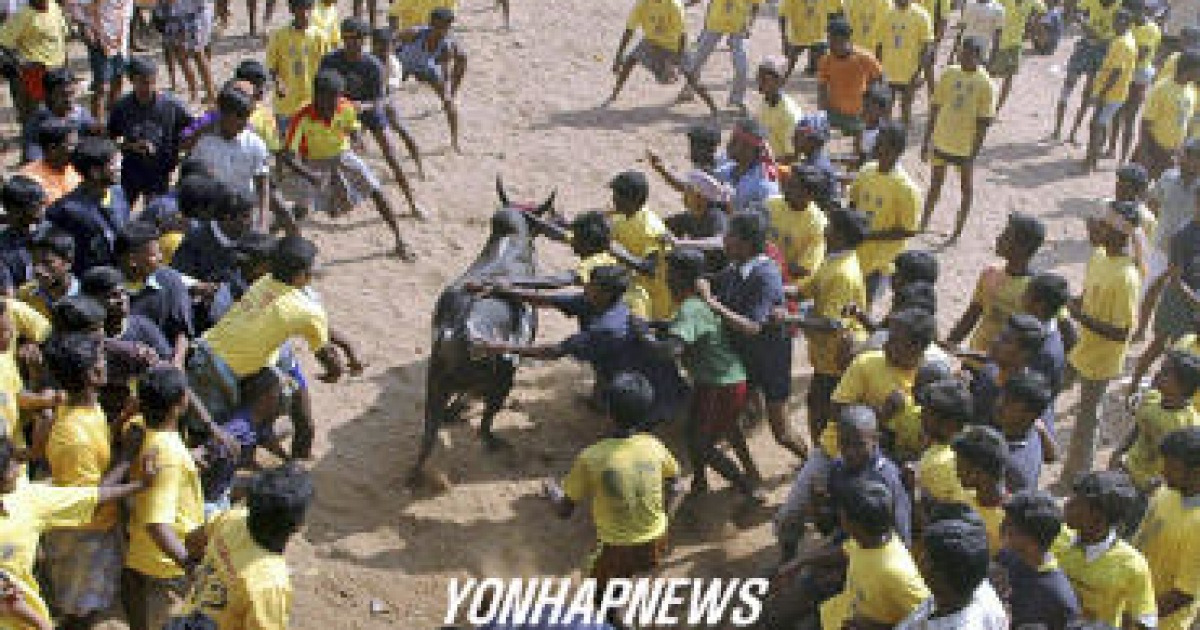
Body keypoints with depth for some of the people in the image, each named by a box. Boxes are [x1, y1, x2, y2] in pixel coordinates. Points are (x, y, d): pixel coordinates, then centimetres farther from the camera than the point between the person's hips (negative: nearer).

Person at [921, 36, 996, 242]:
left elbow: (983, 122, -11)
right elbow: (935, 108, 4)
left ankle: (958, 230, 21)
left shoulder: (985, 84, -12)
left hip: (966, 146, -3)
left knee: (967, 187, 10)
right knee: (936, 183, 14)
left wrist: (974, 153, -14)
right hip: (942, 140, 4)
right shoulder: (949, 74, -2)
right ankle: (924, 223, 26)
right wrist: (927, 141, 4)